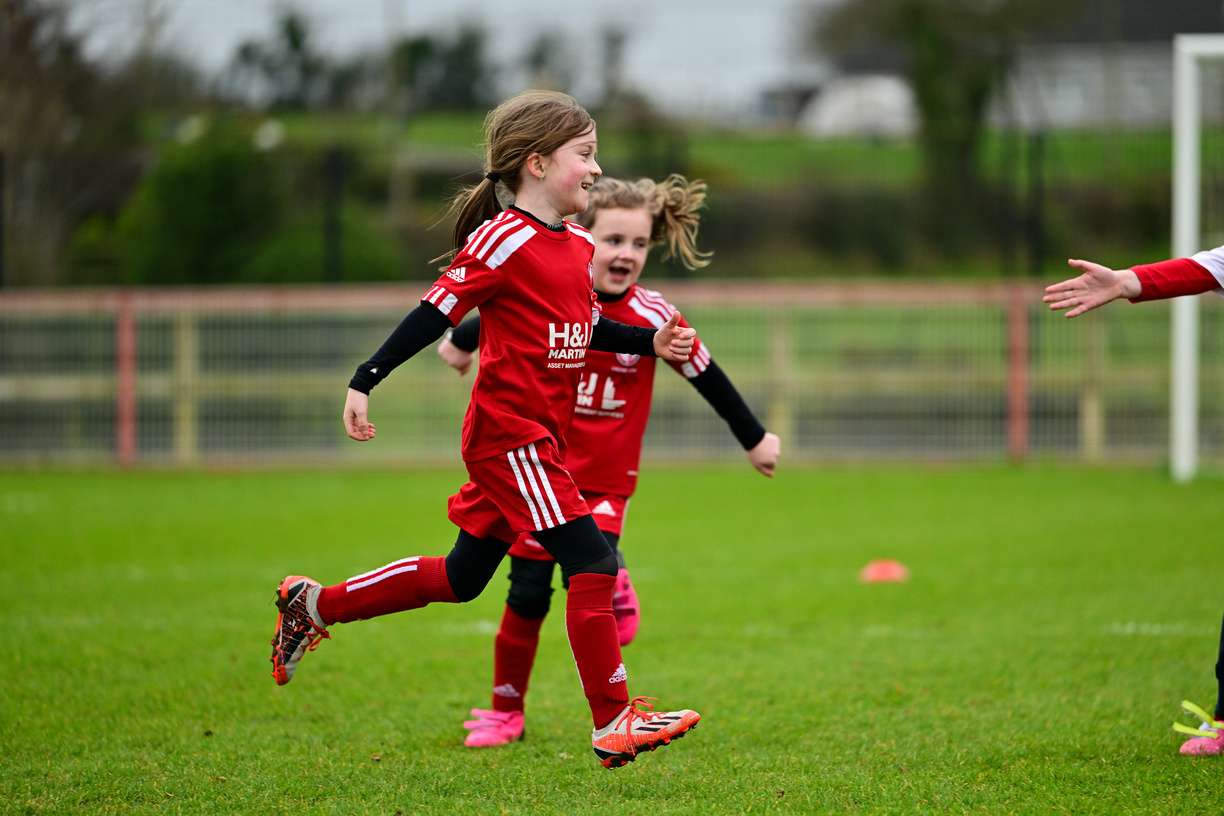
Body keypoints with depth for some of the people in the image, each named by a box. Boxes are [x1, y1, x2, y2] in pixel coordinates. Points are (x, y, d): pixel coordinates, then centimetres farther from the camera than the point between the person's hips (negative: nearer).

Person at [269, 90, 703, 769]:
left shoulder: (576, 247, 12)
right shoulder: (503, 241, -15)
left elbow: (589, 330, 24)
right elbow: (435, 313, -16)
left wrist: (652, 344, 9)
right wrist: (364, 382, -19)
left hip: (538, 438, 9)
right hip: (509, 435, -9)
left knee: (461, 578, 16)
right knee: (592, 561, -12)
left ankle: (313, 605, 29)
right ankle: (613, 724, -9)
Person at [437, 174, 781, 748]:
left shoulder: (653, 316, -14)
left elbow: (707, 377, -1)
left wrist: (754, 438, 8)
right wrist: (460, 341, 31)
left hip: (606, 480, -1)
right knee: (527, 598, 4)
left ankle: (613, 588, 15)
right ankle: (505, 711, 21)